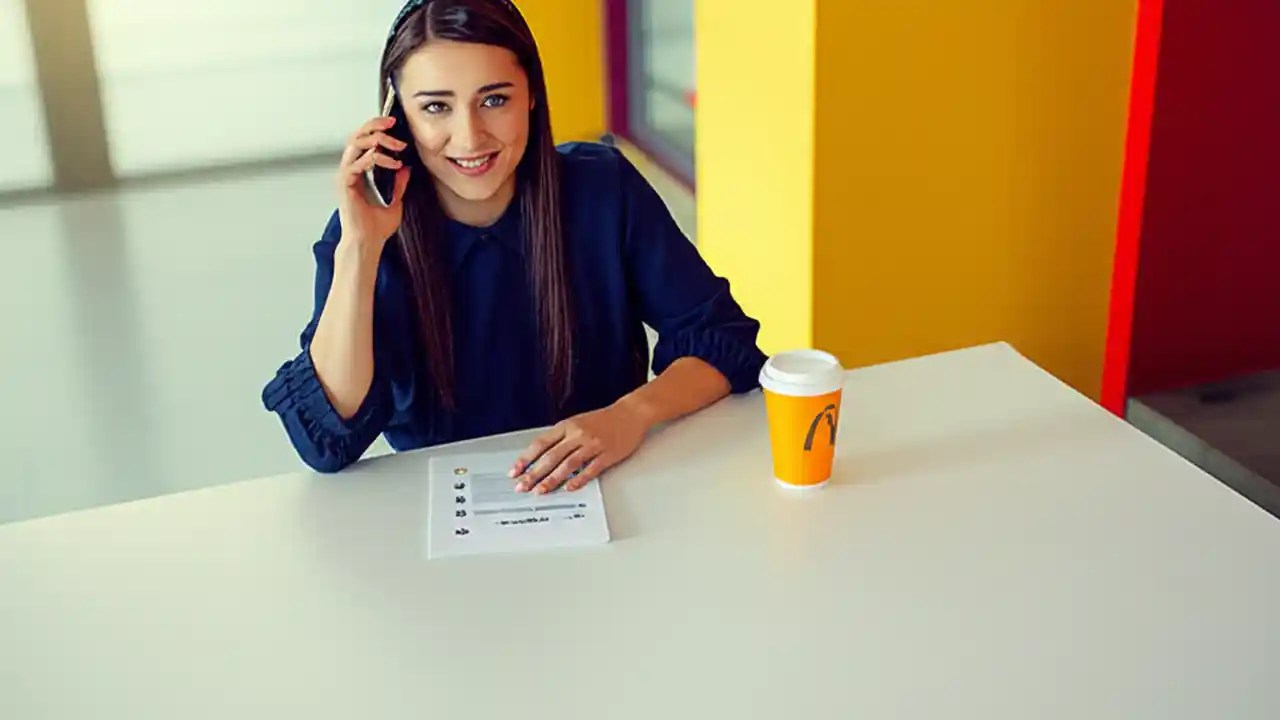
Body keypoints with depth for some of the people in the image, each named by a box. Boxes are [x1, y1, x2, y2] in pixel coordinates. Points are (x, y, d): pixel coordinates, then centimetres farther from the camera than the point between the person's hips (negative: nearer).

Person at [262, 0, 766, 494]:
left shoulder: (605, 190, -8)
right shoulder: (366, 232, -9)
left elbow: (723, 341, -6)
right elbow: (328, 444, -17)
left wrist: (633, 413, -25)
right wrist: (359, 249, -25)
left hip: (603, 489, 1)